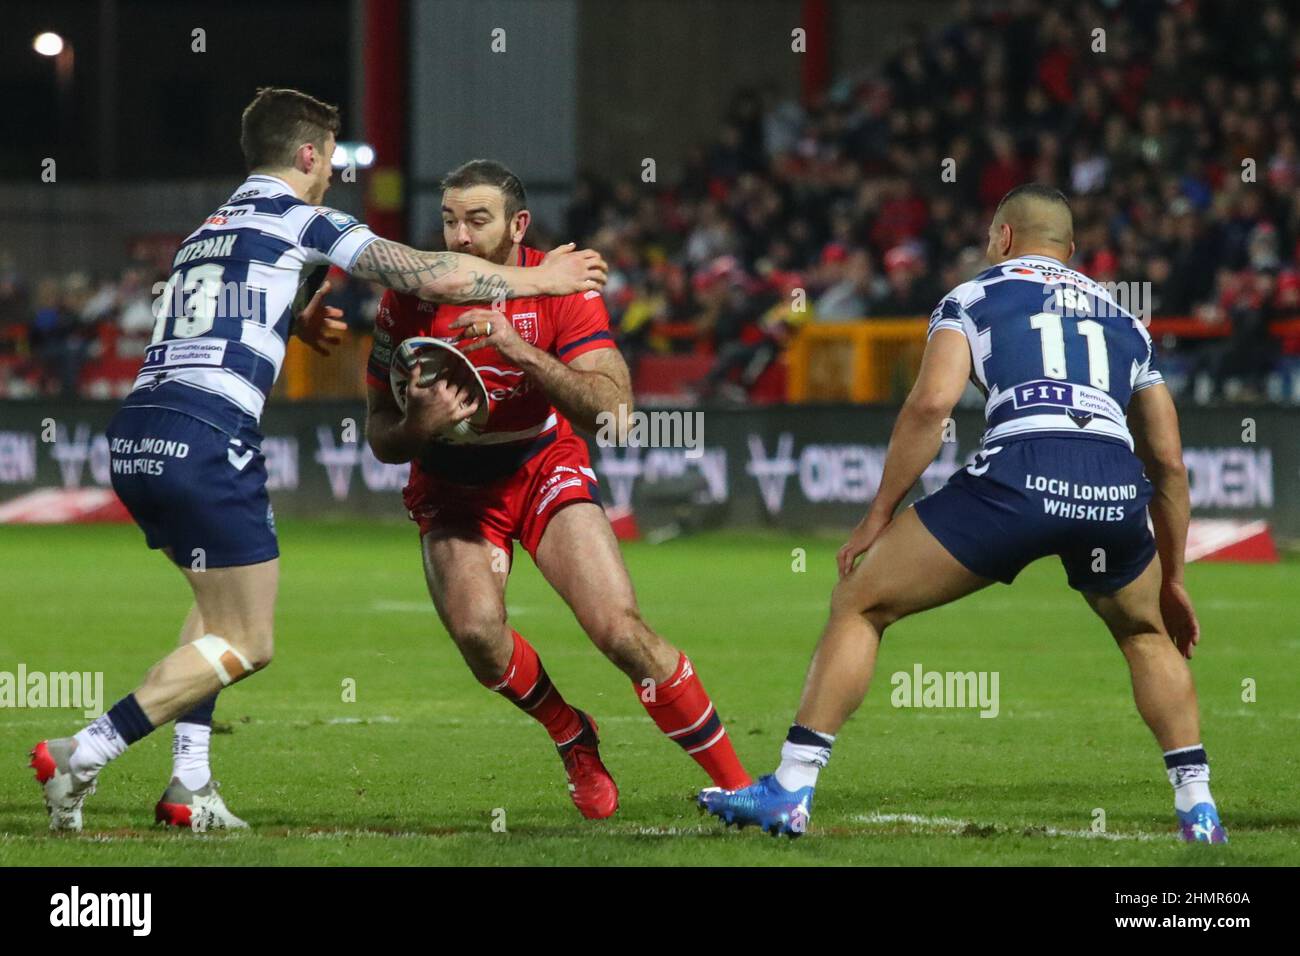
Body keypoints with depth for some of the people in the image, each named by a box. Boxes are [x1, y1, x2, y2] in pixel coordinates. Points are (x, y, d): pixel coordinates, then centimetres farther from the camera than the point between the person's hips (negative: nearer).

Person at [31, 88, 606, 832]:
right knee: (245, 646, -1)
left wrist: (296, 319, 36)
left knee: (223, 602, 26)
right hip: (205, 440, -8)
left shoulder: (207, 232, 25)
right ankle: (83, 756, -12)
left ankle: (189, 784, 13)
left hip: (135, 437, 8)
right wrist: (538, 280, 17)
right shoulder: (301, 221, 4)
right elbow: (437, 277, 5)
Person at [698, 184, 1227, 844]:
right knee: (1145, 633, 34)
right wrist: (1172, 580, 39)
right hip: (1116, 488, 4)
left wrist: (878, 516, 8)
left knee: (860, 603, 12)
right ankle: (1198, 807, 21)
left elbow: (932, 401, 2)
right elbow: (1169, 463, 31)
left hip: (1021, 476, -4)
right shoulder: (1122, 320, 32)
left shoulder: (974, 295, 20)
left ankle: (790, 791, 5)